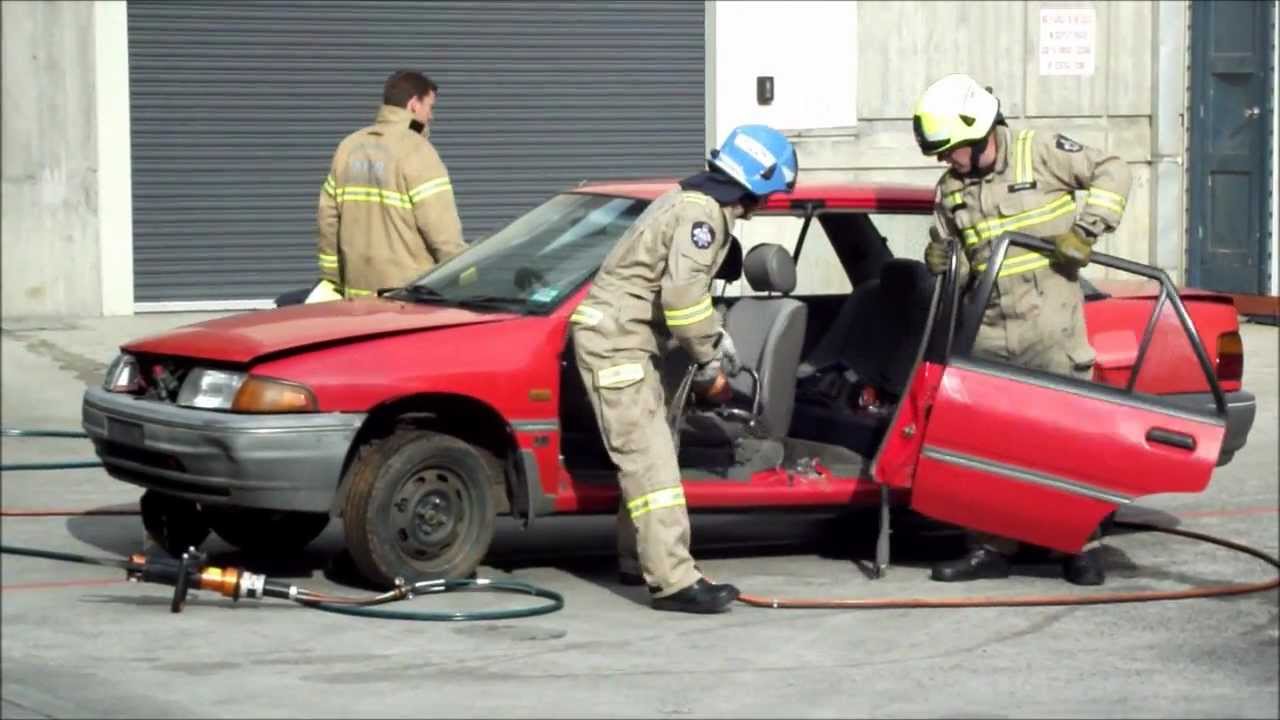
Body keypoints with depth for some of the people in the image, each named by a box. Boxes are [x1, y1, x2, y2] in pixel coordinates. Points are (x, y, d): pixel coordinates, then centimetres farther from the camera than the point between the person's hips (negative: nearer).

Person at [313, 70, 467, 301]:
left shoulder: (349, 146, 12)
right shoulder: (417, 152, -9)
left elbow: (328, 218, 14)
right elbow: (442, 230, -14)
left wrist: (333, 279, 21)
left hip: (359, 291, 7)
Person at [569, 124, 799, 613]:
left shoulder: (700, 204, 16)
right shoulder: (702, 211, -17)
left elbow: (690, 290, 26)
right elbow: (682, 295, -25)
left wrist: (717, 343, 19)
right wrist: (708, 364, -14)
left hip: (627, 338, 11)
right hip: (615, 338, -11)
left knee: (646, 455, 19)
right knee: (649, 460, -14)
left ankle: (639, 556, 31)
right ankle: (674, 582, -18)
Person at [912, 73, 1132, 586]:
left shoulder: (1040, 153, -6)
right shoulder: (951, 189, 10)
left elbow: (1111, 172, -4)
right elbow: (949, 259, 19)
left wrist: (1084, 229, -13)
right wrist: (941, 260, -5)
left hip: (1050, 322, -5)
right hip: (991, 332, 5)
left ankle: (1079, 545, 7)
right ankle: (992, 547, 11)